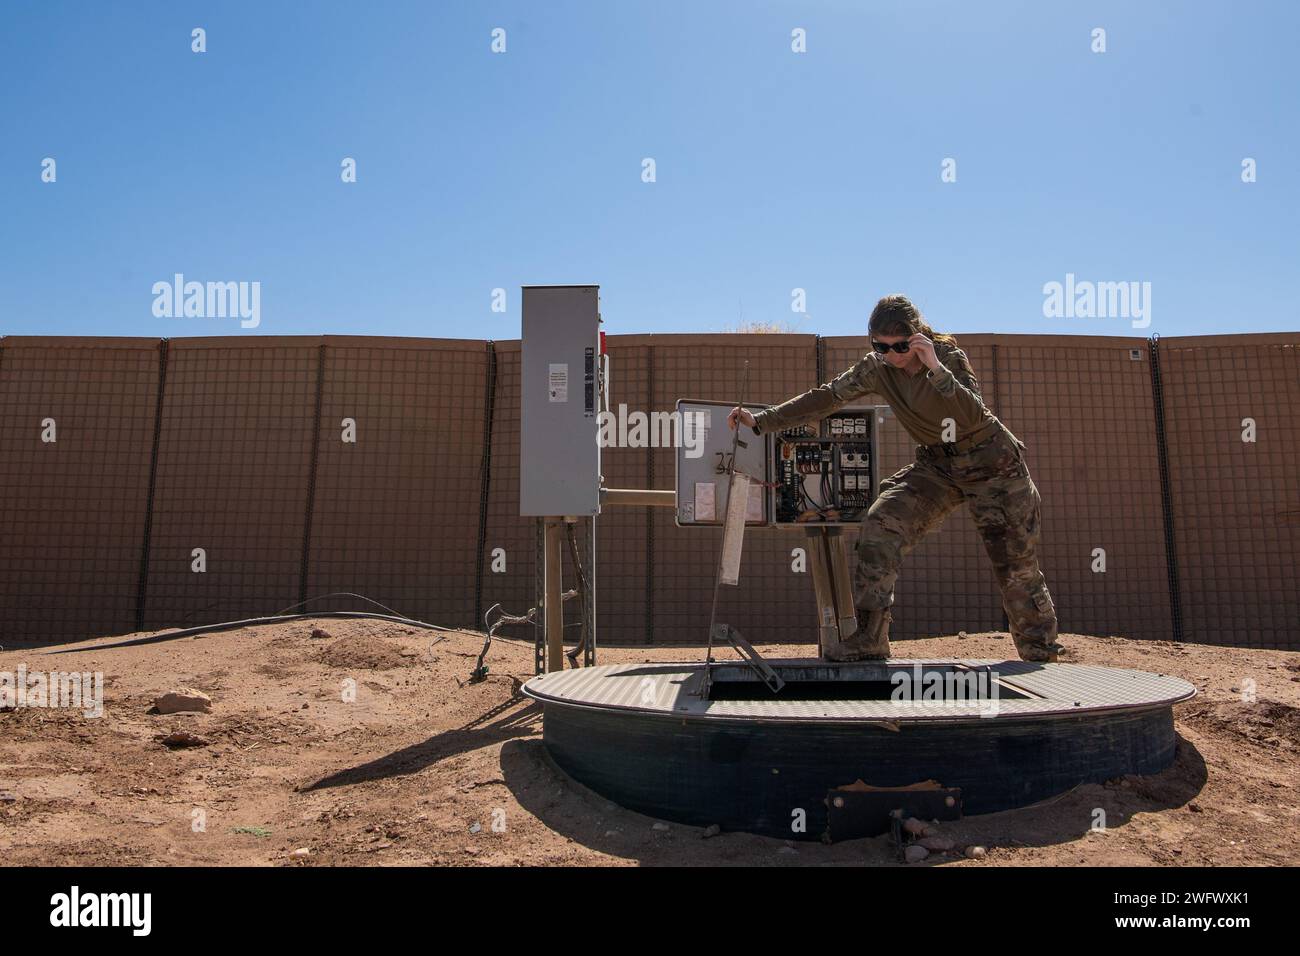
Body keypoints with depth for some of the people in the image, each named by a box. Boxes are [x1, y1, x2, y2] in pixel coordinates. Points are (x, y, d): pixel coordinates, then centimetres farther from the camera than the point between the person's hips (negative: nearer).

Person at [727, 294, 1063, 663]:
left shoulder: (949, 355, -19)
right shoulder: (876, 368, -10)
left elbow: (972, 417, -31)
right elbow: (826, 397, -14)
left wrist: (935, 368, -39)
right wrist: (762, 421, -20)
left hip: (992, 464, -3)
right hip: (936, 464, 4)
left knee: (1017, 566, 2)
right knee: (881, 525, -18)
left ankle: (1041, 655, 23)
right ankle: (868, 639, -16)